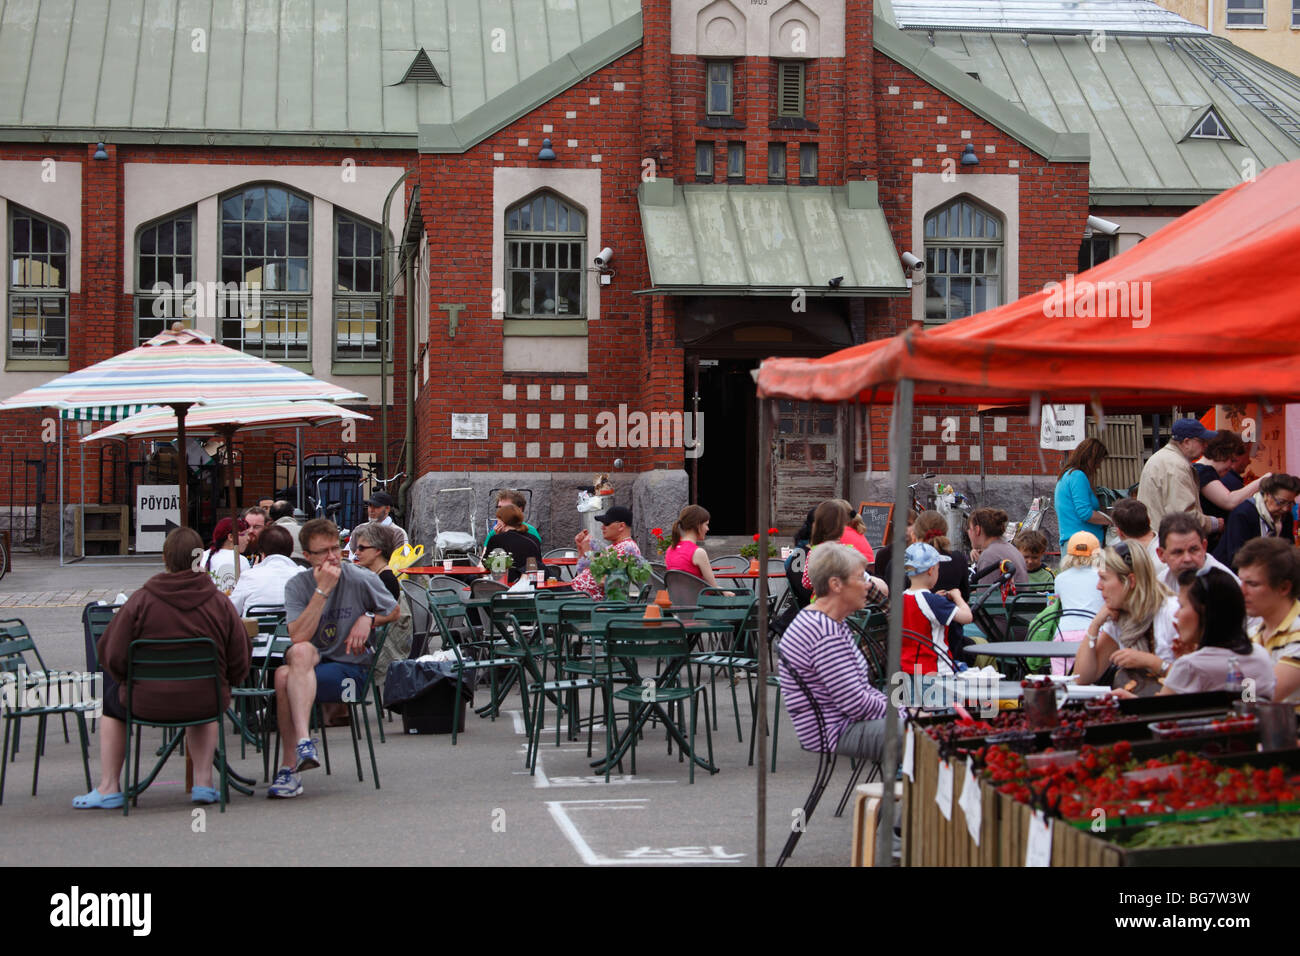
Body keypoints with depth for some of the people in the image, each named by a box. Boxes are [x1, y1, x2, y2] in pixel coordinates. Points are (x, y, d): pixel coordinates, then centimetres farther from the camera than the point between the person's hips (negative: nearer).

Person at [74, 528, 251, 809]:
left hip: (147, 703, -1)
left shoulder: (140, 600, -11)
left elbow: (113, 657, -8)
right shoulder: (220, 602, -6)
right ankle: (203, 782, 27)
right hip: (205, 705, 2)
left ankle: (109, 788, 30)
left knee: (111, 692, 32)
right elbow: (240, 663, -4)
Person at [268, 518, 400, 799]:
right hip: (308, 665, 3)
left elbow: (394, 611, 17)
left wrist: (368, 619, -4)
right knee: (301, 651, -34)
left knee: (286, 678, -29)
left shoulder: (362, 580, -2)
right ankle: (304, 742, -41)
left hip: (351, 669, -2)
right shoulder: (297, 585, 1)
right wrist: (322, 591, -18)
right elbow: (298, 637, -14)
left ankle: (289, 764, -28)